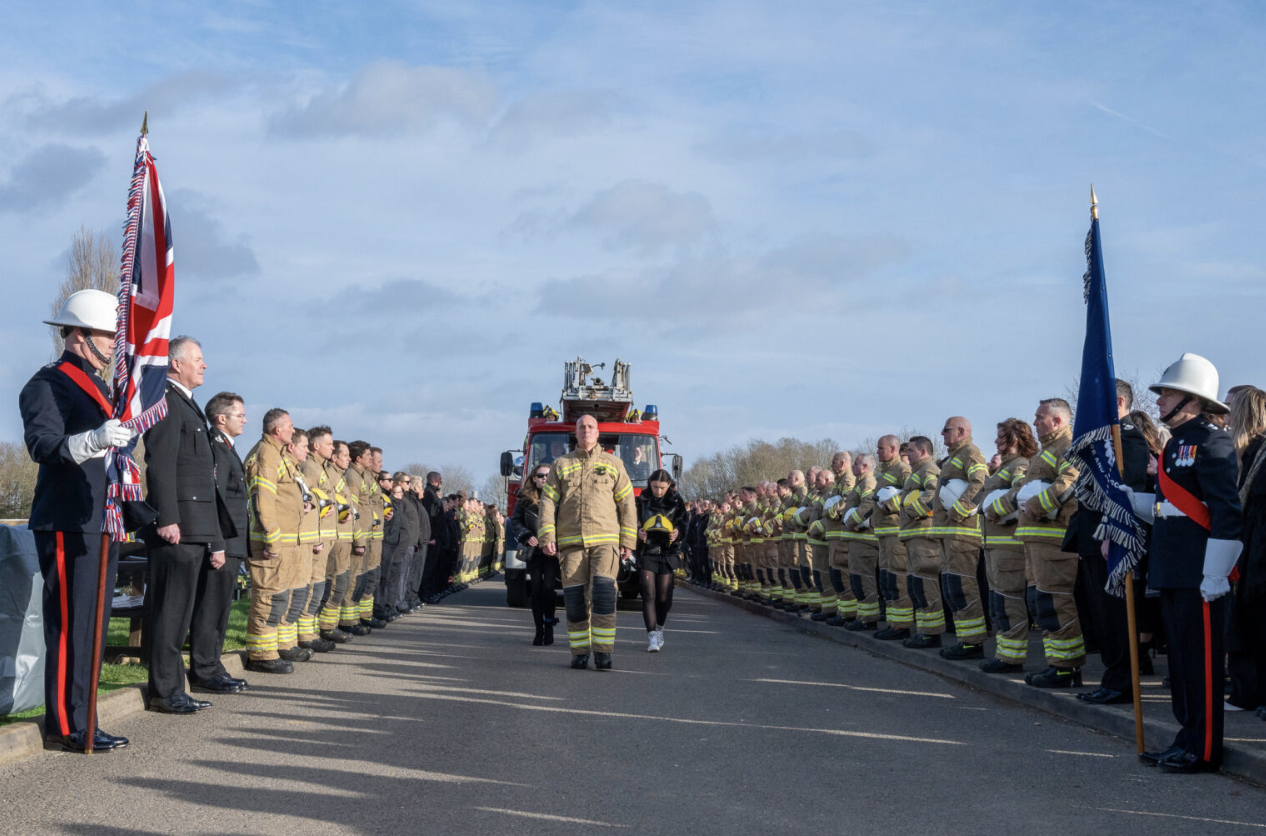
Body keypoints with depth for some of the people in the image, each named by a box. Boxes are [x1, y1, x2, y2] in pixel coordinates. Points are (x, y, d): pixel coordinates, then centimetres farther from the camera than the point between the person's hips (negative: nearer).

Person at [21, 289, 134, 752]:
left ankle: (79, 720, 19)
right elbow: (42, 445, -22)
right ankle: (65, 727, -4)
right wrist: (93, 439, -37)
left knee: (92, 626, 12)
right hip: (68, 524, -10)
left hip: (102, 523, 10)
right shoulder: (48, 384, -8)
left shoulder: (99, 388, 20)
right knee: (70, 624, -9)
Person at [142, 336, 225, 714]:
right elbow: (160, 464, -17)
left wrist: (216, 540, 23)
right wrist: (167, 518, -24)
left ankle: (173, 688, 17)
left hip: (198, 528, 10)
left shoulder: (189, 405, 23)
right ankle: (165, 691, -1)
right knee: (171, 609, -6)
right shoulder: (167, 401, -8)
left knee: (181, 610, 12)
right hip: (177, 525, -10)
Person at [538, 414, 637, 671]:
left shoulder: (613, 464, 11)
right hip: (571, 542, 1)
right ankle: (580, 652, 8)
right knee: (575, 599, -1)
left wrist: (628, 540, 4)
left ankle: (603, 652, -7)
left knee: (603, 594, -13)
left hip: (605, 541, -1)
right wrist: (547, 537, -4)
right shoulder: (561, 465, 12)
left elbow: (627, 504, 10)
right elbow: (548, 502, 7)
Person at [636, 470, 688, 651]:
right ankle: (652, 635, -11)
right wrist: (638, 532, -14)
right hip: (646, 552, -1)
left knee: (664, 596, 3)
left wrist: (677, 532, -13)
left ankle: (659, 628, 28)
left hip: (668, 552, 1)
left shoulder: (676, 501, 3)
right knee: (649, 593, -10)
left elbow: (683, 523, 8)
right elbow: (633, 522, 8)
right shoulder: (642, 500, 1)